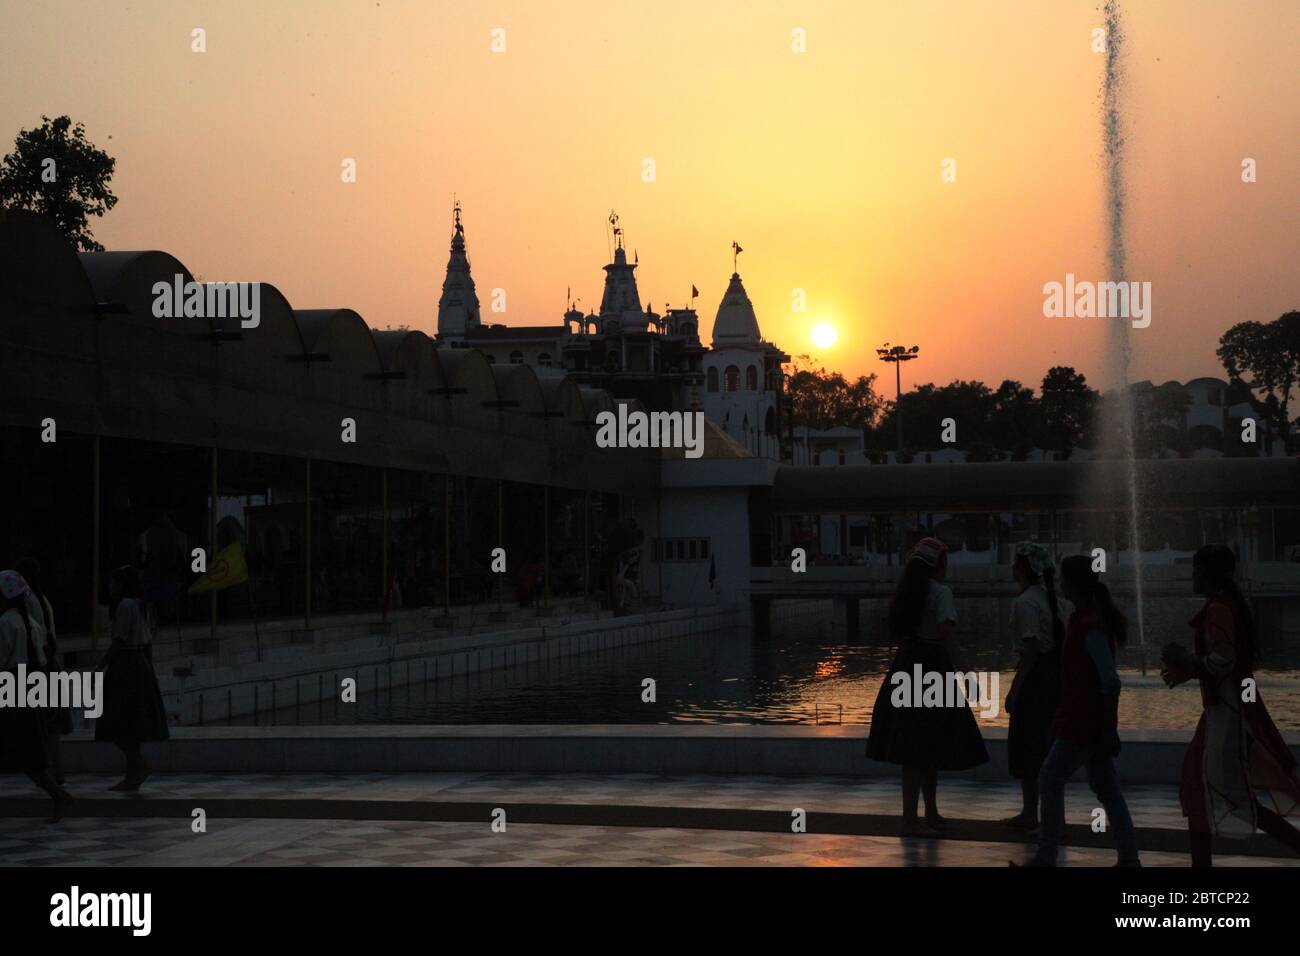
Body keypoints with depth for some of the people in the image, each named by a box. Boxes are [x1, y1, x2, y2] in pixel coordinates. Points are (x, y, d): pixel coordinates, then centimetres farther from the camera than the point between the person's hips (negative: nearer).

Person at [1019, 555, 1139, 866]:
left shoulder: (1089, 625, -18)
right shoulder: (1089, 619, 12)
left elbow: (1111, 681, -22)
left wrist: (1109, 729, -20)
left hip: (1083, 723, -10)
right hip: (1087, 721, 10)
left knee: (1050, 779, -4)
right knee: (1106, 788, 11)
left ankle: (1046, 855, -1)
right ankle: (1129, 856, 14)